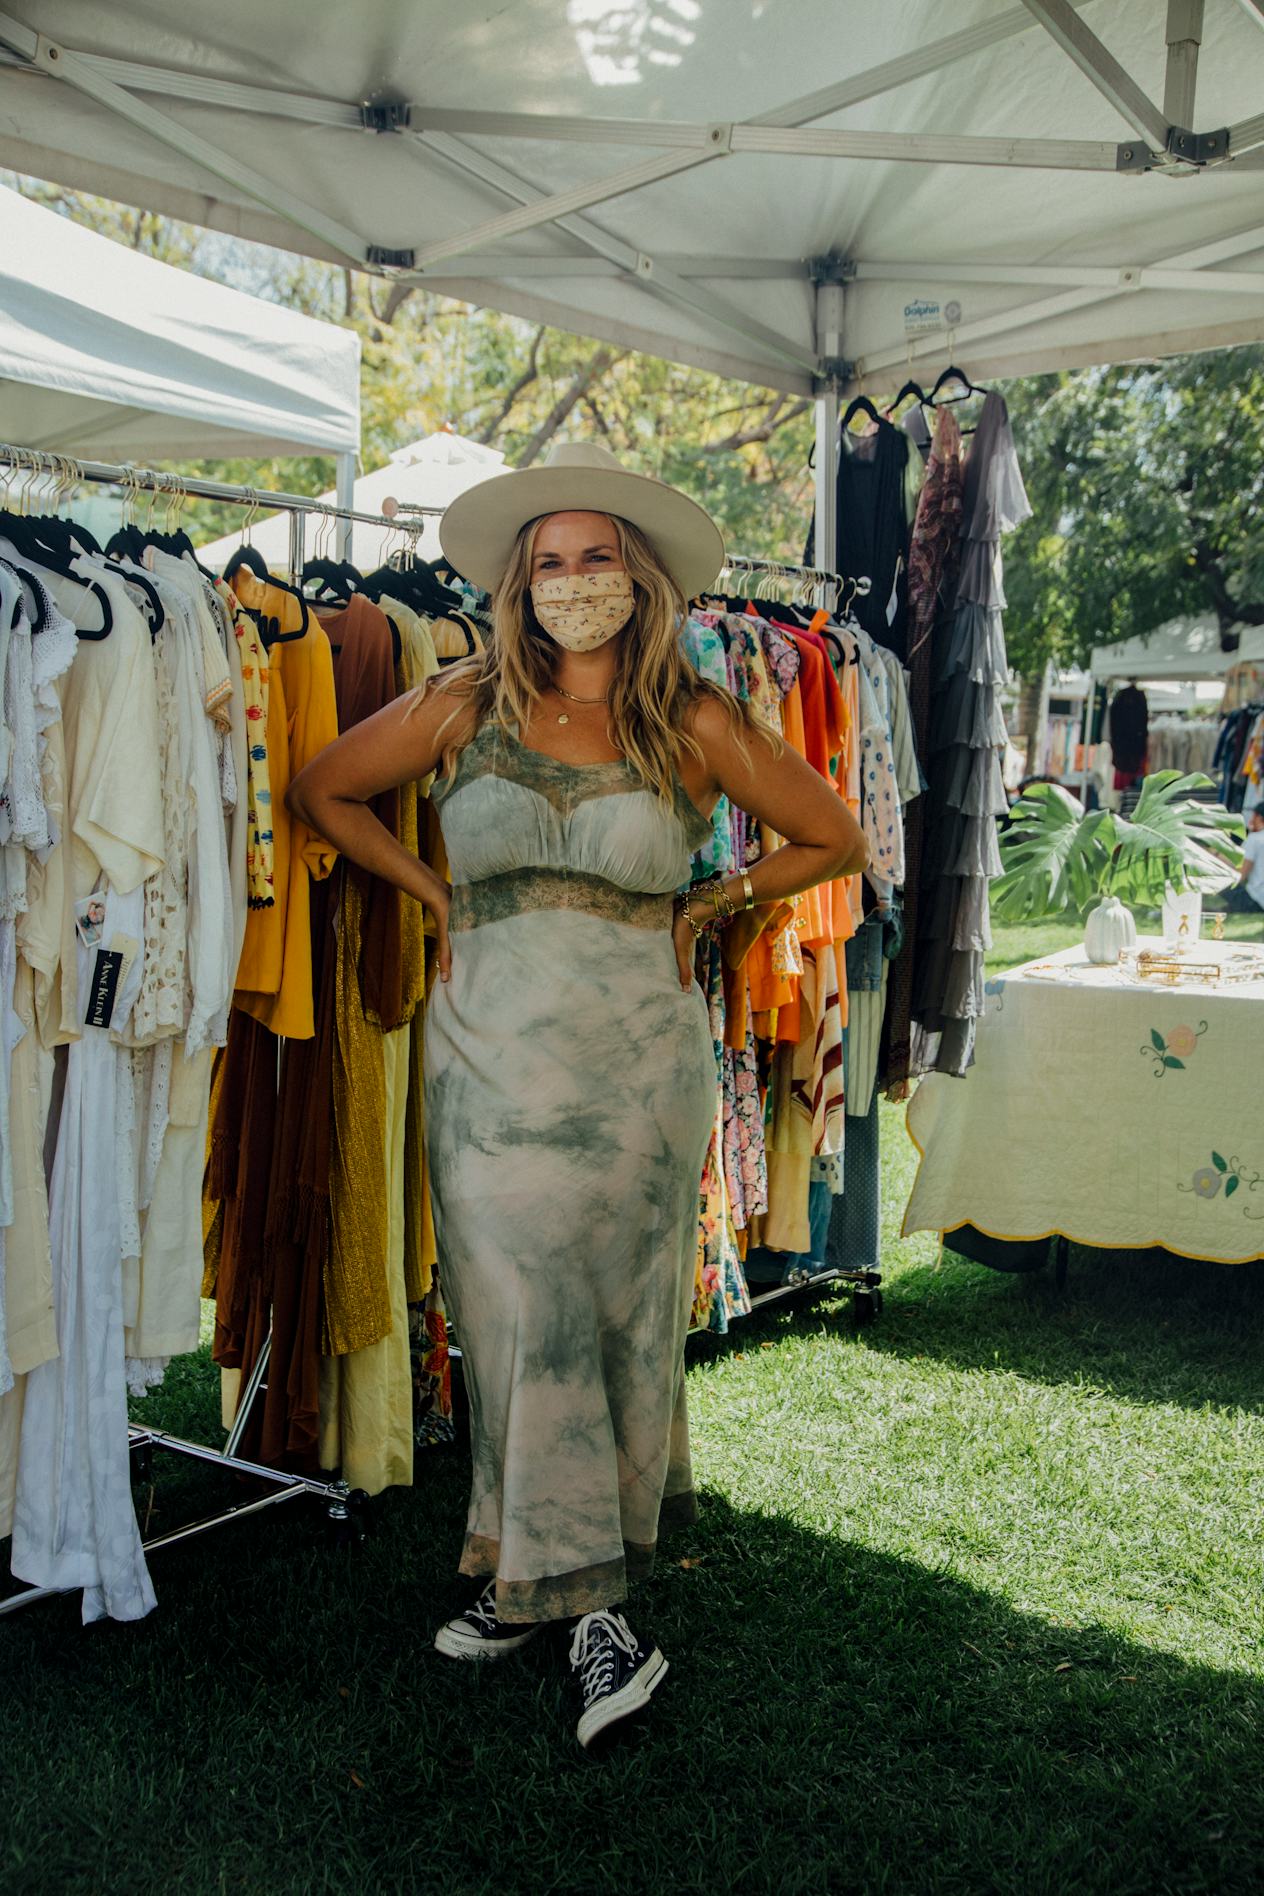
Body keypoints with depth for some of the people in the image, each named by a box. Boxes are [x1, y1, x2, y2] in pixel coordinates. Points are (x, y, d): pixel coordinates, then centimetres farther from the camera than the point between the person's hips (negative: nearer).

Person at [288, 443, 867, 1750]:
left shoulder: (695, 726, 0)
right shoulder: (467, 708, 3)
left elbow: (836, 841, 9)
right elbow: (322, 791, 15)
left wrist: (705, 907, 4)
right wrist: (435, 895, 8)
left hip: (635, 1054, 0)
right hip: (491, 1050, 1)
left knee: (618, 1314, 4)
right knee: (519, 1313, 0)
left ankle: (551, 1580, 18)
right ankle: (581, 1592, 13)